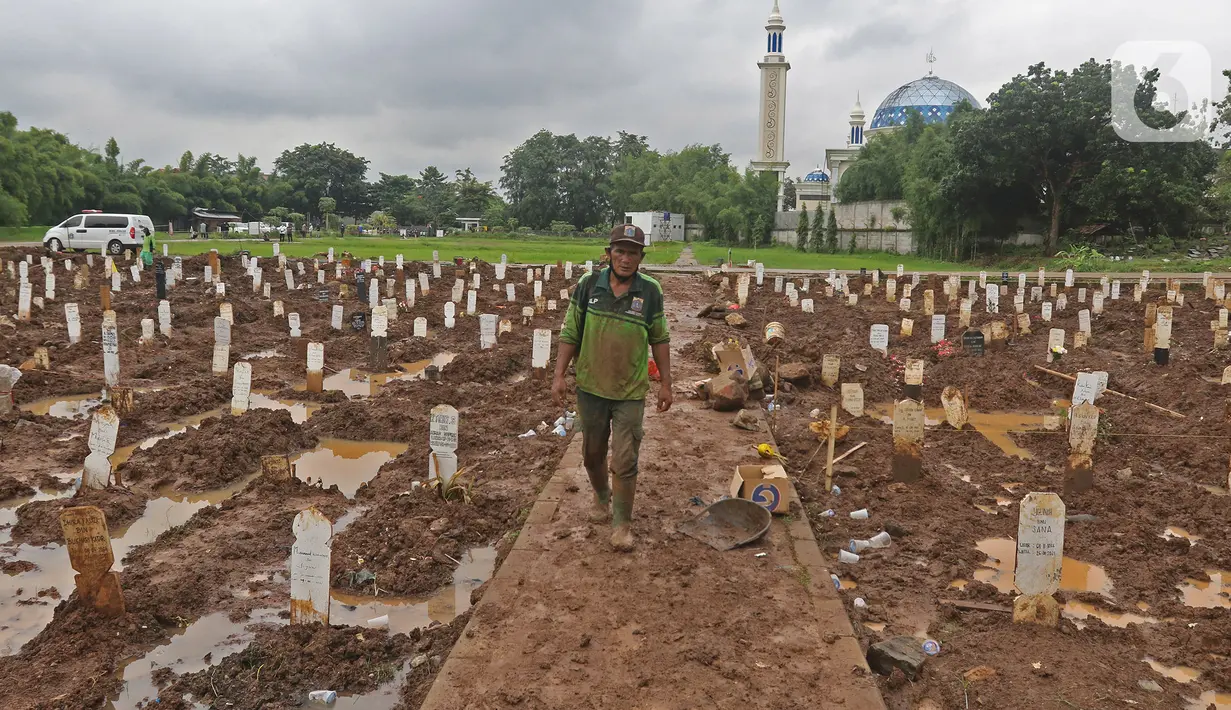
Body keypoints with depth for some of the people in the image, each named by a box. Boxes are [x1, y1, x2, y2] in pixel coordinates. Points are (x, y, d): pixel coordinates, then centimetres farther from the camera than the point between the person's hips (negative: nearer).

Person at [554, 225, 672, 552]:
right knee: (592, 453, 18)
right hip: (590, 388, 2)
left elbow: (659, 339, 2)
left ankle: (622, 523, 17)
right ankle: (602, 497, 47)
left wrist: (665, 383, 3)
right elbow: (570, 333, 0)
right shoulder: (588, 285, -7)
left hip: (630, 392, -2)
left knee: (625, 462, 0)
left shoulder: (650, 291, -7)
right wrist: (559, 375, -4)